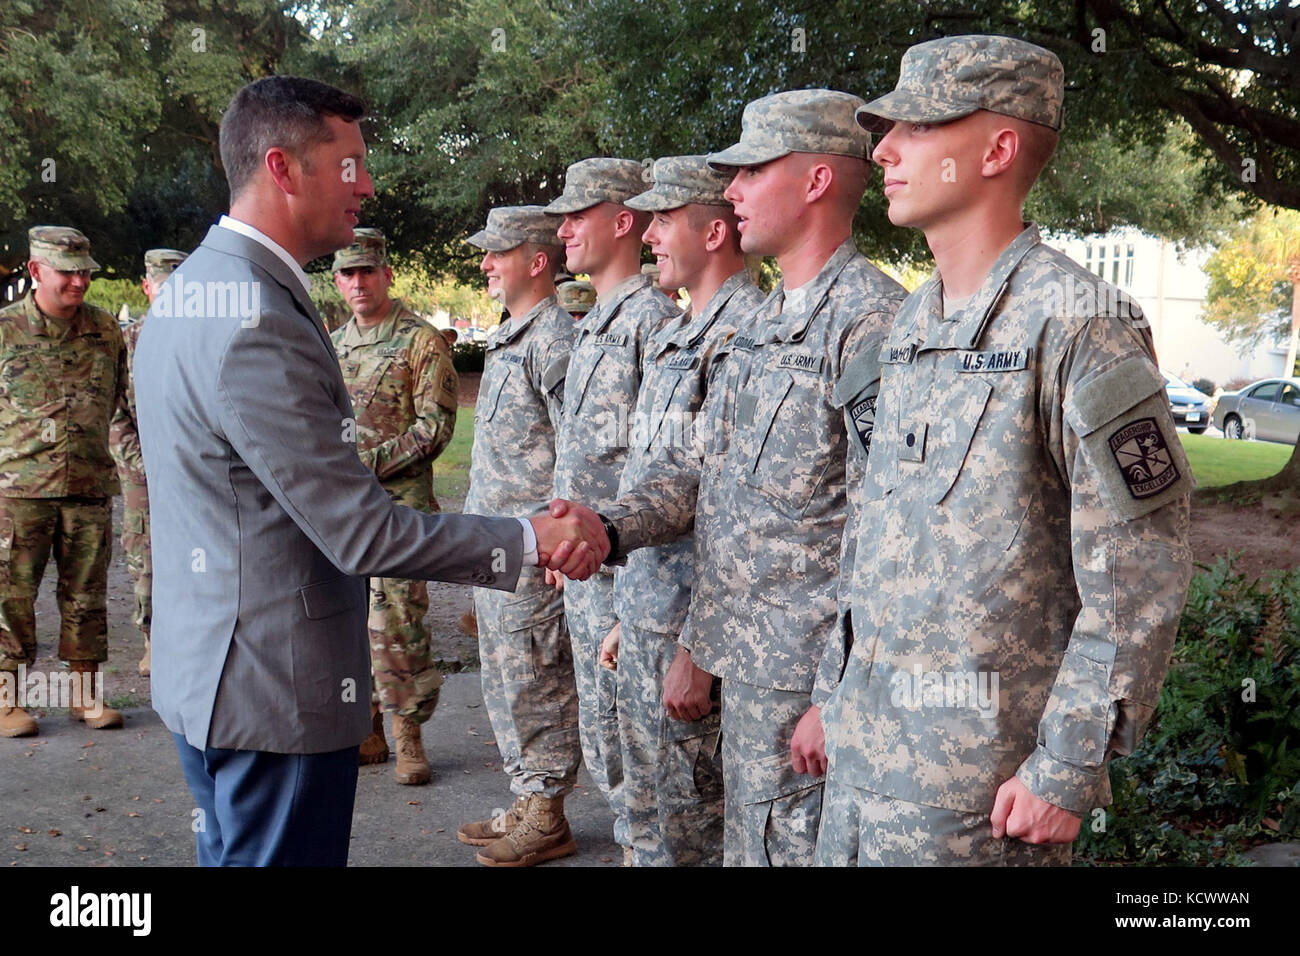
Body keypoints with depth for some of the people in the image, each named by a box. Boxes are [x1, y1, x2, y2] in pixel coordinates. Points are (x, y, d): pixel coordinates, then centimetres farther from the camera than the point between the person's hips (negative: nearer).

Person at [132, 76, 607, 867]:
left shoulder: (191, 289, 8)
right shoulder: (258, 325, -25)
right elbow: (362, 534, -24)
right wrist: (530, 539, -16)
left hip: (209, 674, 10)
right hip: (276, 690, -10)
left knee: (237, 852, 22)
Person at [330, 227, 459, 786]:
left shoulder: (421, 341, -4)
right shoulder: (332, 345, 16)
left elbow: (436, 425, -10)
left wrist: (372, 462, -16)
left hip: (397, 505, -6)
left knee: (396, 622, -8)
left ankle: (408, 737, 5)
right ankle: (366, 731, 22)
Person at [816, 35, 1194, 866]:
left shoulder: (1074, 323, -16)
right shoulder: (914, 321, 9)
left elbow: (1140, 573, -17)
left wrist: (1068, 769, -16)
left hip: (979, 765, -7)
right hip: (867, 735, 8)